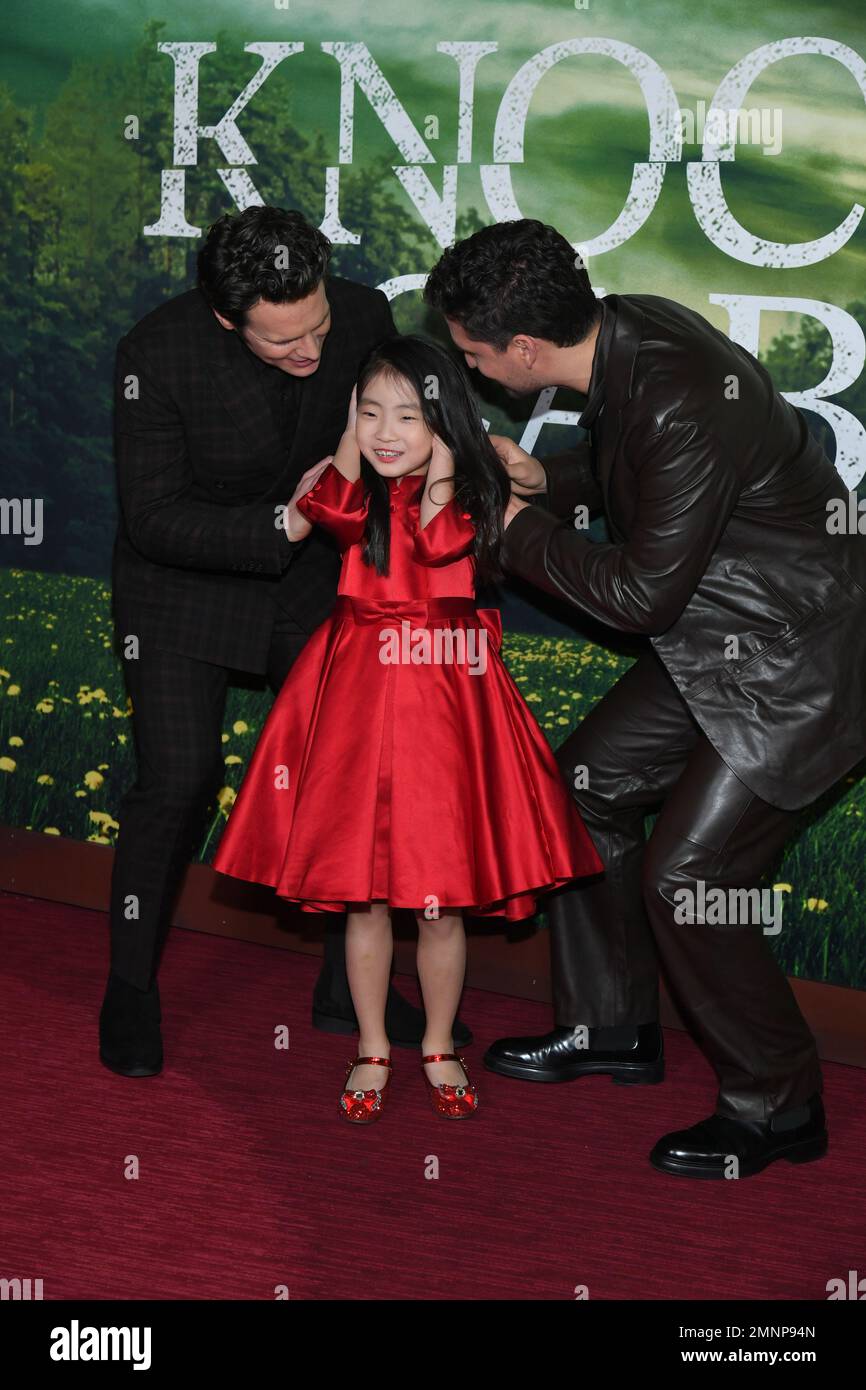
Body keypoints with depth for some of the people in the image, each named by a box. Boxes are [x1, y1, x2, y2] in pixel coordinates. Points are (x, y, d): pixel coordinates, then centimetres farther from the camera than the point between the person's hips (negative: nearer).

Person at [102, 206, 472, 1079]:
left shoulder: (363, 316, -17)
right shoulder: (157, 354, -27)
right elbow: (154, 519, -25)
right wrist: (285, 523, -36)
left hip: (309, 579, 4)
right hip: (183, 583, -3)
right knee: (178, 777, -13)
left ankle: (349, 989, 19)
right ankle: (131, 987, 9)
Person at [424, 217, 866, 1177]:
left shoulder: (684, 412, -33)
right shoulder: (621, 327, -5)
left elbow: (641, 595, -24)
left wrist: (519, 531, -11)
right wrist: (546, 480, -2)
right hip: (718, 638, 10)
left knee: (685, 877, -9)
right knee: (589, 782, 15)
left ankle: (776, 1108, 12)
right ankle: (612, 1028, 32)